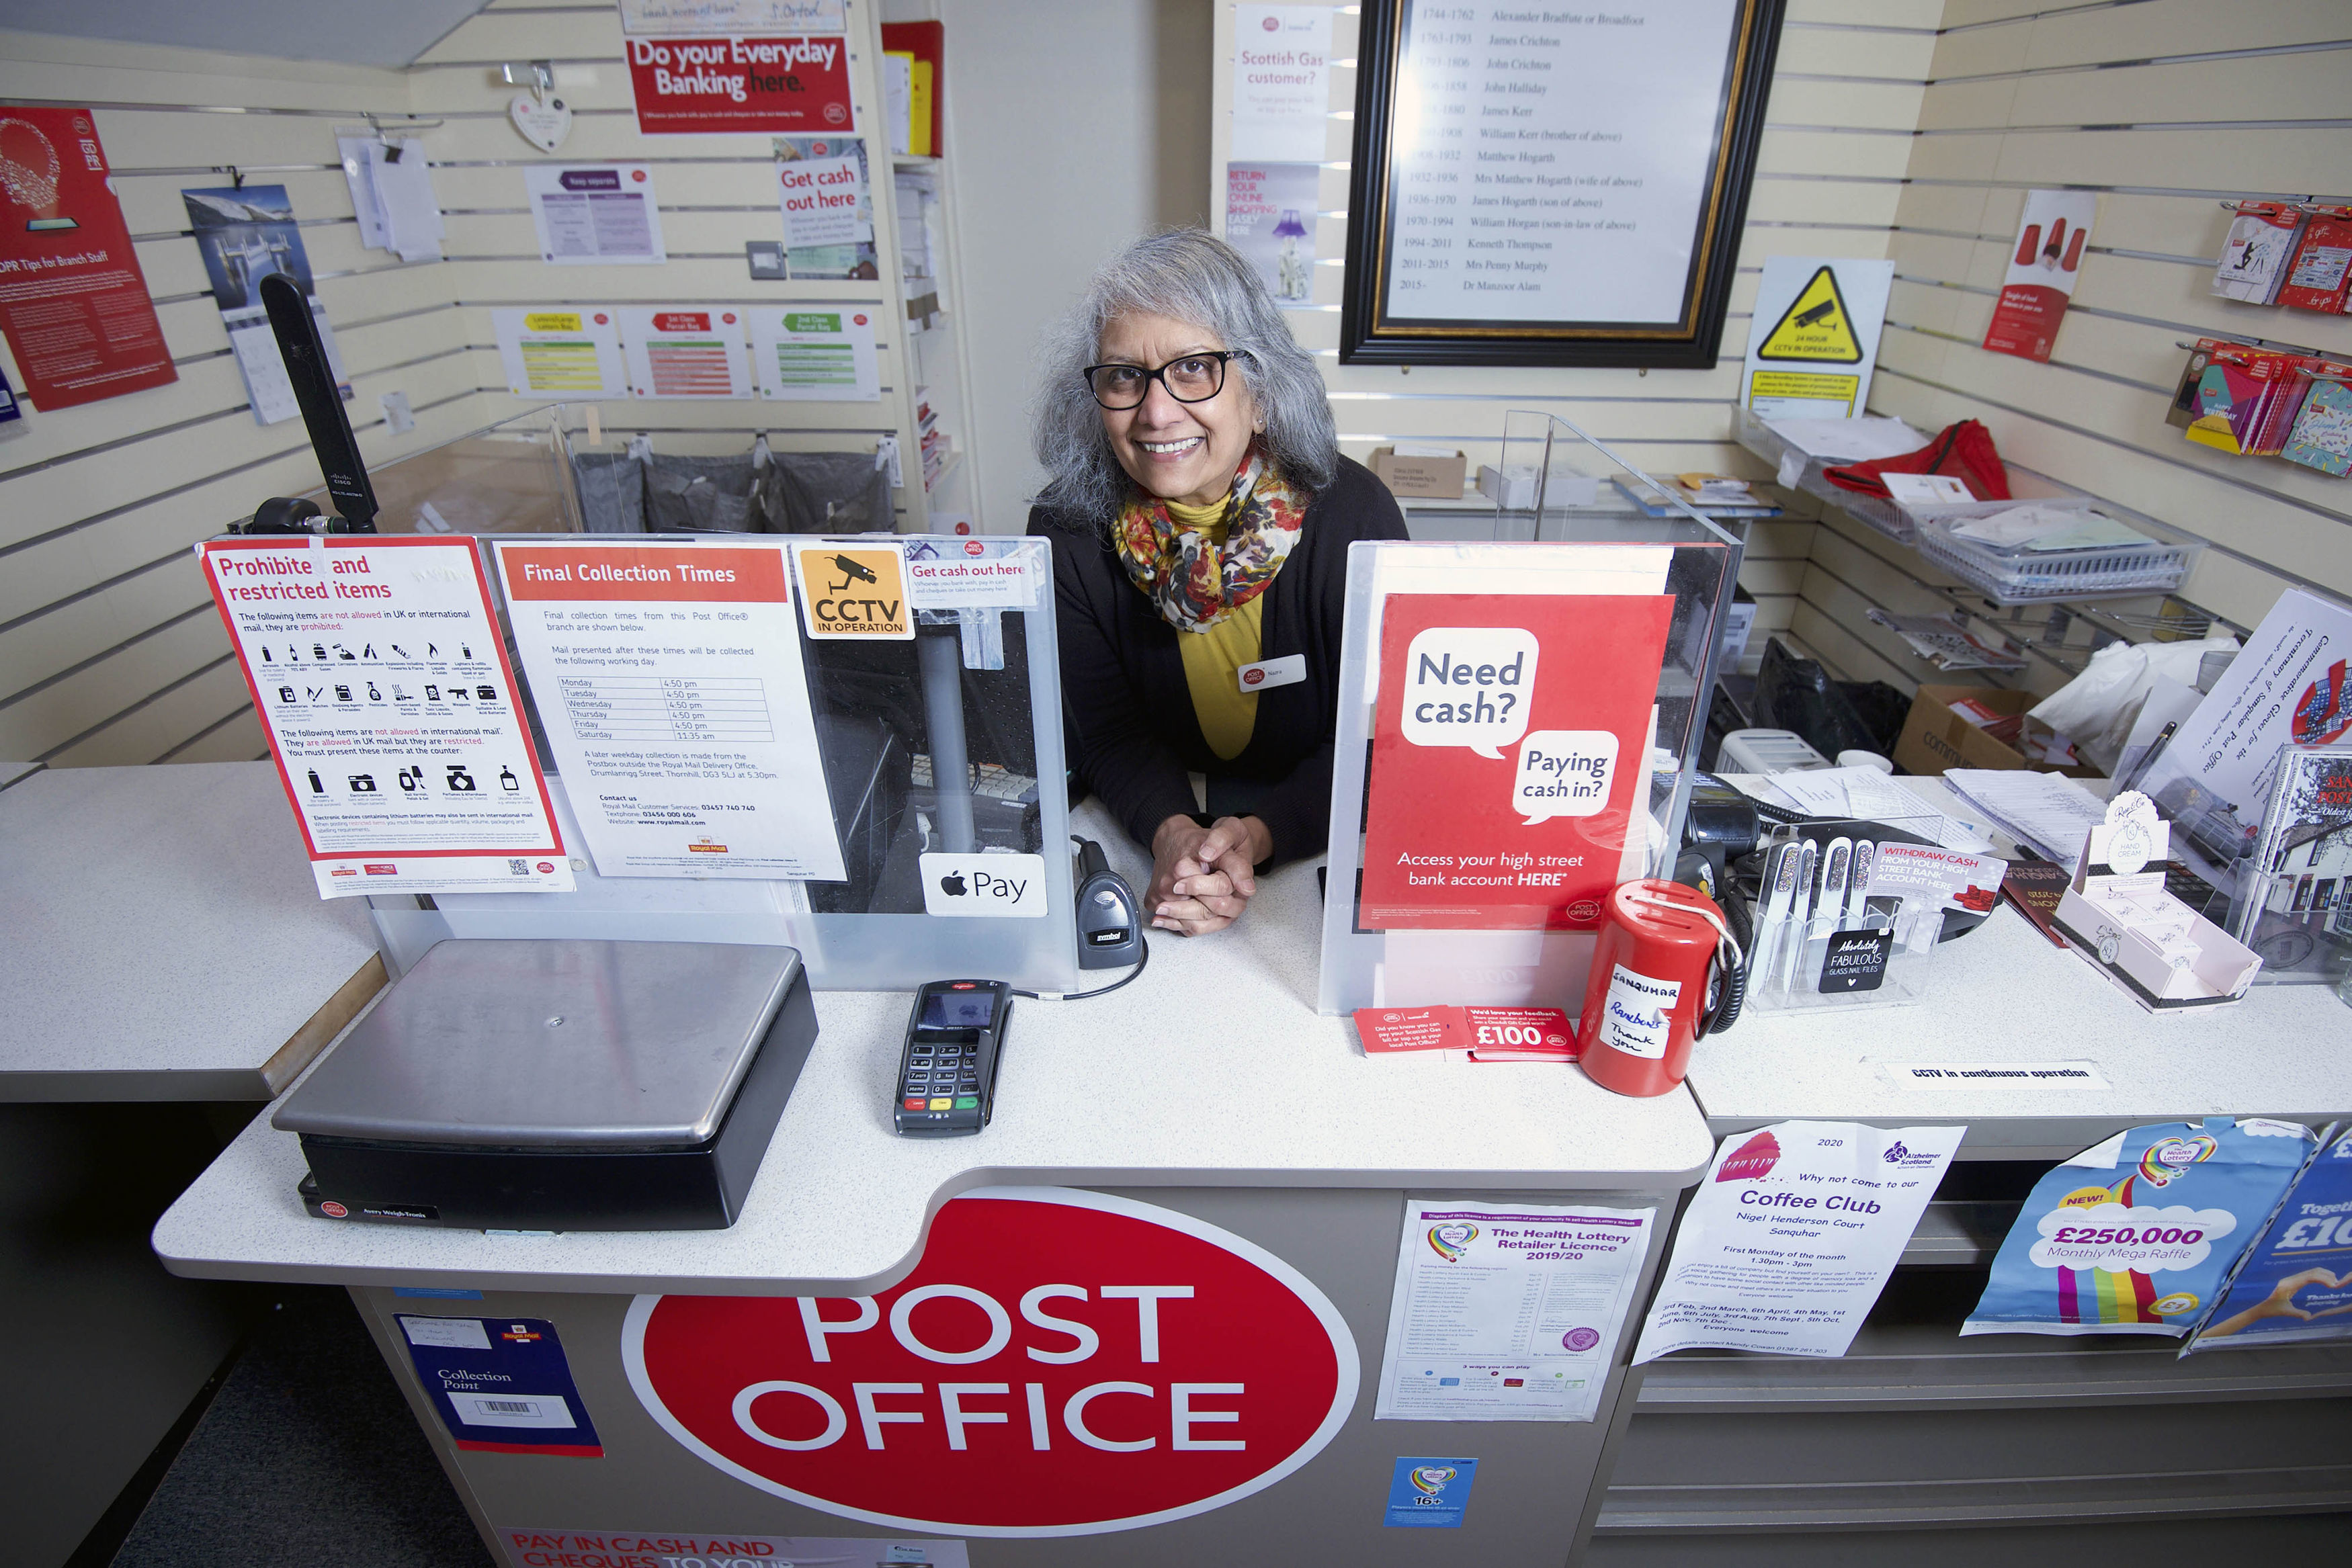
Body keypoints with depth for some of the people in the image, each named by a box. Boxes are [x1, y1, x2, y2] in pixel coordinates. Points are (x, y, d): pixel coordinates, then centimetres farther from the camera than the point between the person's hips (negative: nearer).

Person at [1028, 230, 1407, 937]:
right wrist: (1171, 830, -29)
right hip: (1141, 831, 1)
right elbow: (1104, 728, -8)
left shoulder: (1353, 515, -16)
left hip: (1325, 849, -1)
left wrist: (1261, 834, -30)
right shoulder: (1066, 528, -10)